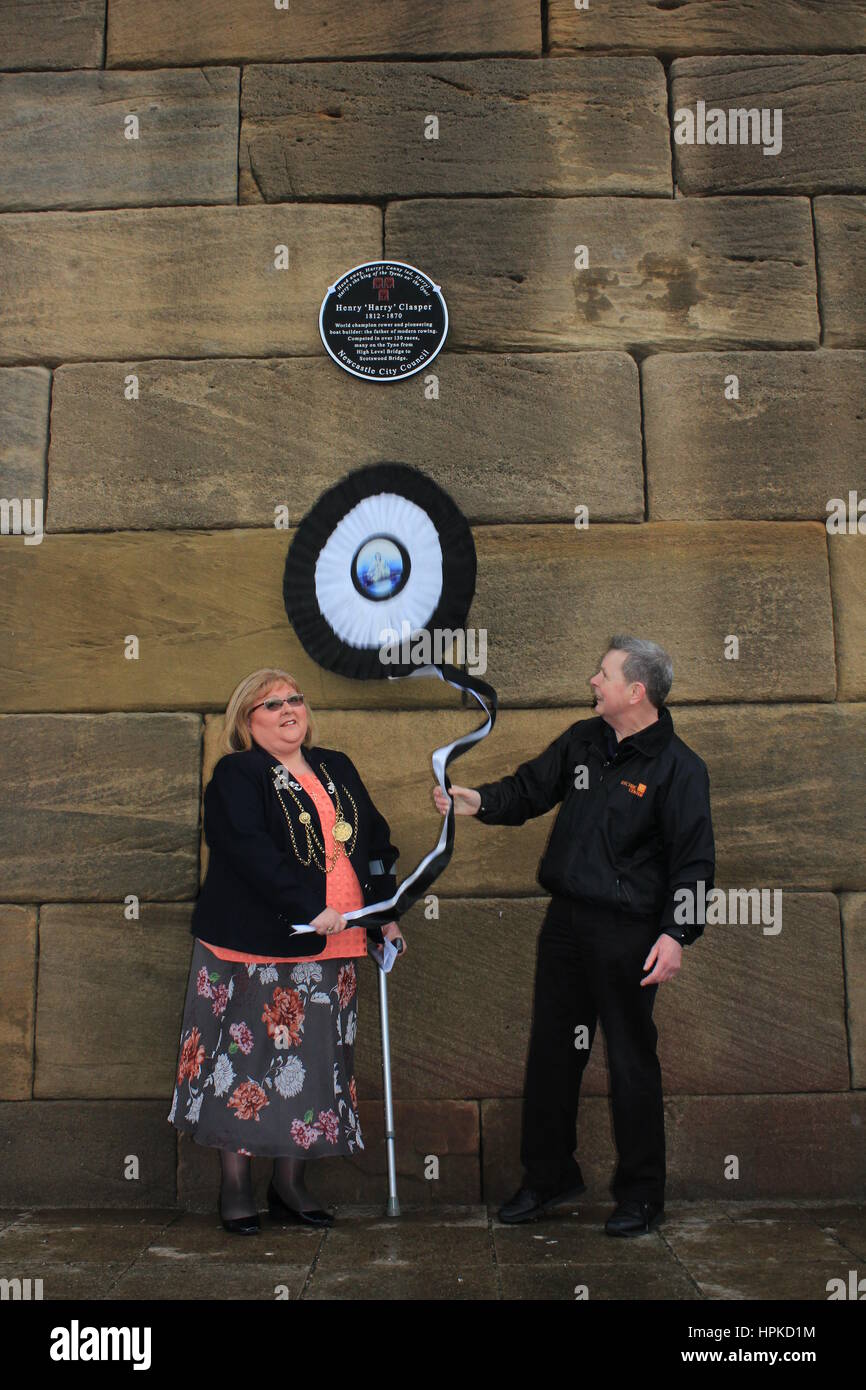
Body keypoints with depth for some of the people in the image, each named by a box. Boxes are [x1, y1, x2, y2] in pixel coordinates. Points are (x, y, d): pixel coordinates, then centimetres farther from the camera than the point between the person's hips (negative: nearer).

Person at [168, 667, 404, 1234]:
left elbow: (375, 840, 17)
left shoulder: (337, 768, 15)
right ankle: (236, 1188, 19)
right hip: (255, 951, -5)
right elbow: (251, 853, -18)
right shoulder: (236, 776, -4)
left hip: (331, 951, 5)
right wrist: (308, 911, -25)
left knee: (313, 1064, 9)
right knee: (247, 1060, 2)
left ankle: (291, 1185, 24)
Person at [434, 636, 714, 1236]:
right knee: (552, 1051, 14)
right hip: (566, 920, 6)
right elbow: (530, 789, 16)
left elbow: (694, 860, -12)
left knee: (631, 1061, 5)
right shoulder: (583, 741, 8)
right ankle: (549, 1175, 31)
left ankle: (642, 1193, 23)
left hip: (627, 933, -6)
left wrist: (677, 934, -21)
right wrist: (480, 801, -2)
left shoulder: (679, 767, -10)